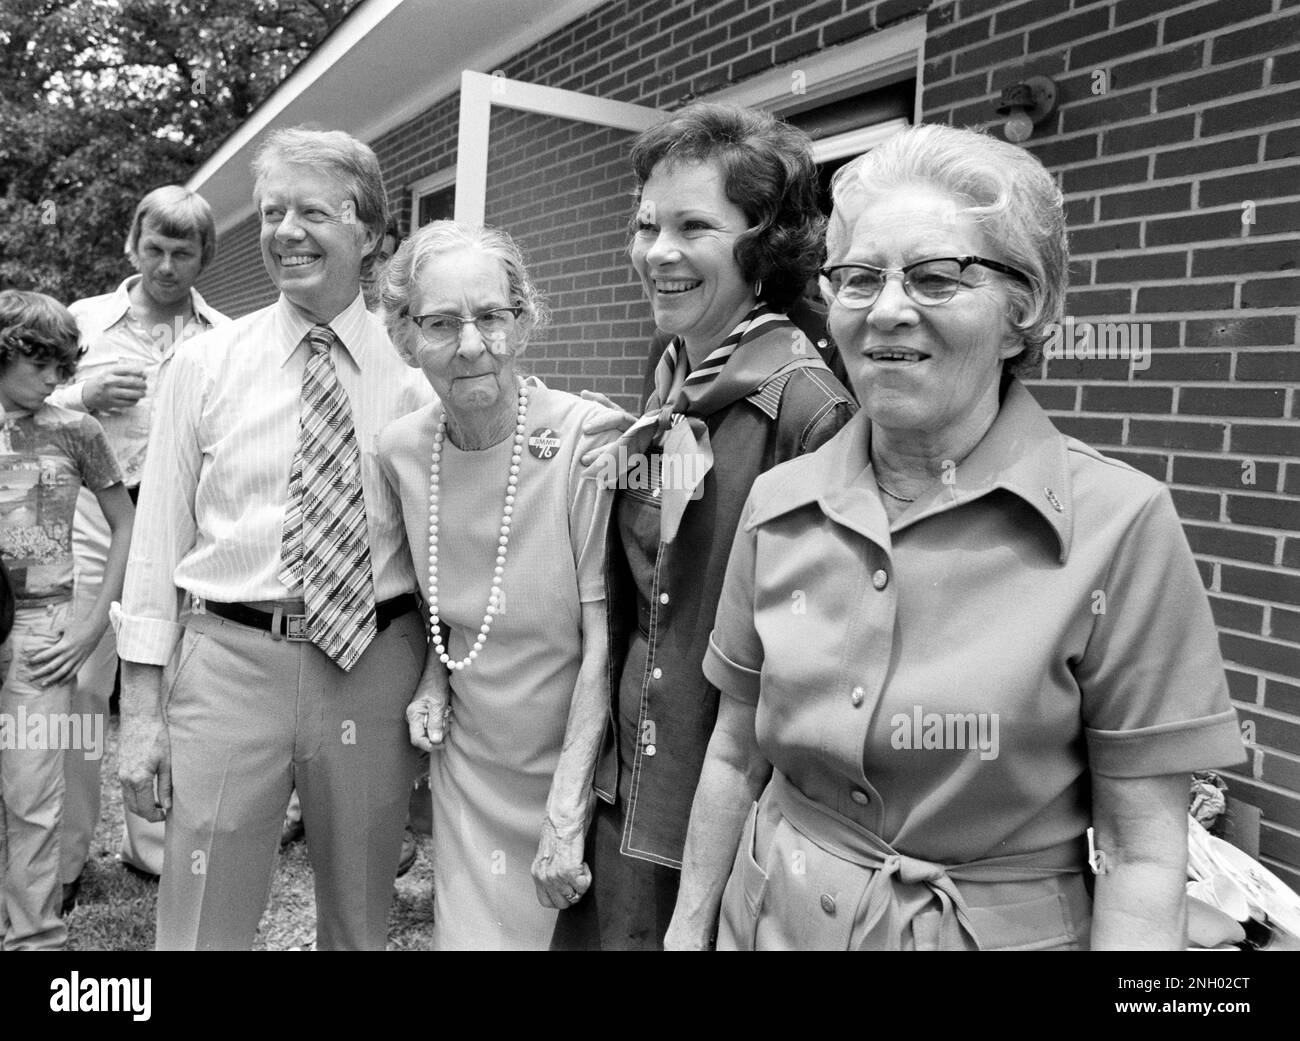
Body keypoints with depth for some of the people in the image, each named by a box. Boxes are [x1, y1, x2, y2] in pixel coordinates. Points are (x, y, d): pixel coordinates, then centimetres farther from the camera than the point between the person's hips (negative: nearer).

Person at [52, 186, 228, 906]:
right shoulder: (83, 320, 9)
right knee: (78, 686, 3)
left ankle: (154, 841, 25)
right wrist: (83, 397, -6)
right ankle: (64, 855, 20)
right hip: (93, 524, 0)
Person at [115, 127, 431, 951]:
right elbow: (160, 536, 2)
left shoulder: (416, 370, 1)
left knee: (361, 921, 18)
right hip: (228, 662, 0)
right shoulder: (203, 365, 2)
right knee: (203, 925, 11)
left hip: (373, 663, 0)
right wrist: (142, 711, 0)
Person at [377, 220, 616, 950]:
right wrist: (434, 679, -2)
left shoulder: (587, 440, -21)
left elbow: (603, 638, -20)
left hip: (575, 757, -3)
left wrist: (566, 815, -18)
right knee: (470, 931, 15)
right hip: (468, 756, 4)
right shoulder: (401, 450, -5)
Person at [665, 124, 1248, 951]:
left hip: (999, 928, -3)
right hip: (773, 917, 4)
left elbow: (1143, 851, -13)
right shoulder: (776, 504, -7)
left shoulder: (1120, 522, -18)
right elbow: (736, 755, 2)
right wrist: (689, 927, 6)